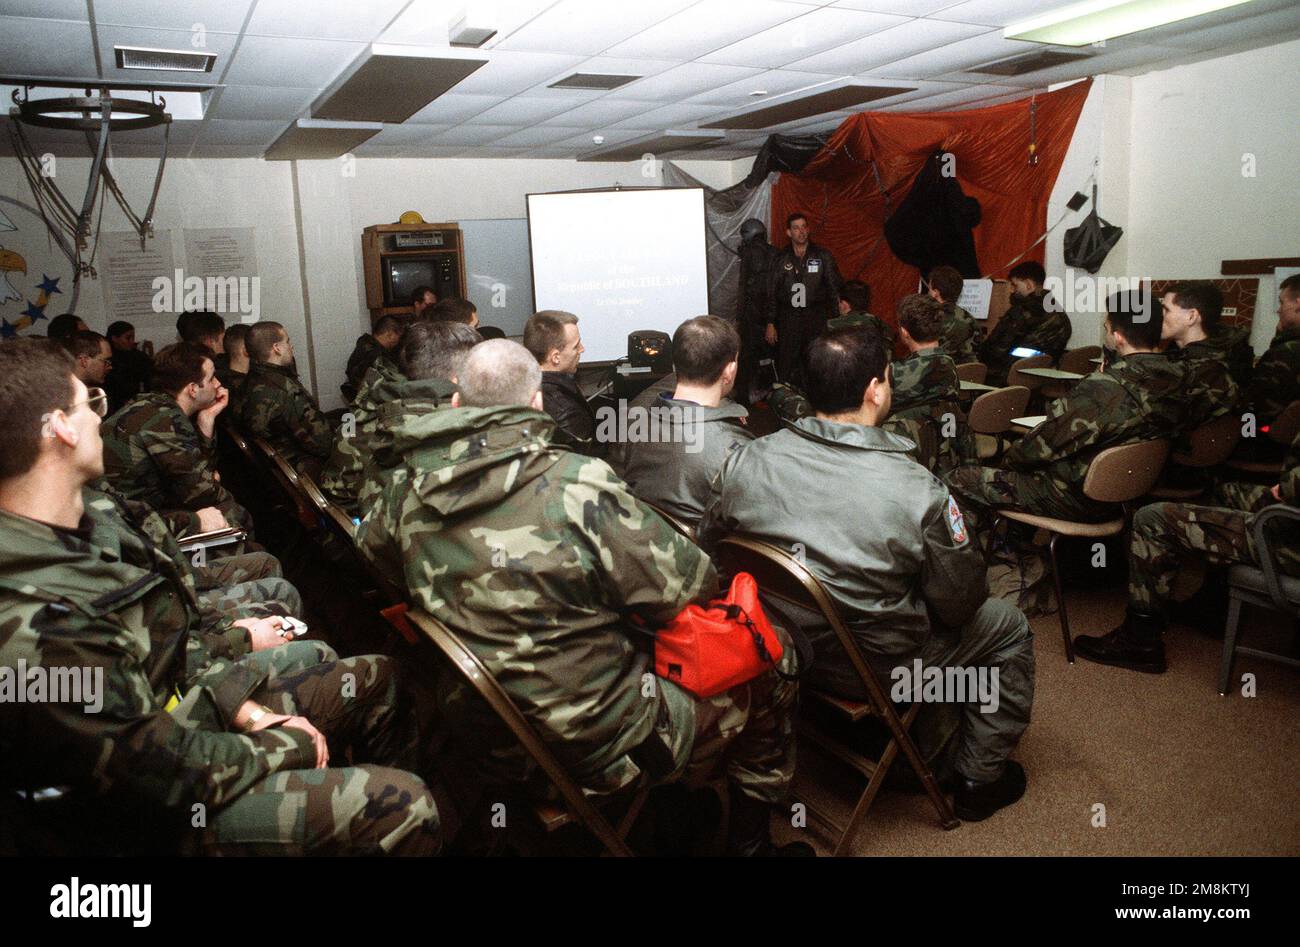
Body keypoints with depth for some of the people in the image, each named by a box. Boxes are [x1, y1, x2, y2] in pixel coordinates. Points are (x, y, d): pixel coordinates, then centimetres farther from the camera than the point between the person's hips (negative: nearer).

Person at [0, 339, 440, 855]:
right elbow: (173, 778, -27)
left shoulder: (71, 535, -2)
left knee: (375, 676, 15)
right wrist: (294, 746, -12)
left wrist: (245, 707, -1)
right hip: (160, 816, -10)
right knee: (402, 806, -21)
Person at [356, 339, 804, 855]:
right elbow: (689, 586, -19)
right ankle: (750, 835, 32)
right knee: (772, 660, 13)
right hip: (600, 747, -6)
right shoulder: (578, 485, -25)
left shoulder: (409, 490, -6)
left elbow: (369, 545, 17)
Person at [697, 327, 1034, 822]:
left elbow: (708, 545, 1)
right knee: (1009, 627, 20)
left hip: (782, 650, 6)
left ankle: (928, 749, 45)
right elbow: (960, 600, -14)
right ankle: (979, 777, 32)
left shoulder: (745, 462, -16)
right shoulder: (917, 490, -28)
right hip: (876, 668, -5)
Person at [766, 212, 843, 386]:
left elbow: (834, 289, 4)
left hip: (816, 319, -1)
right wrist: (770, 323, 3)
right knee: (785, 367, -2)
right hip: (788, 318, 1)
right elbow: (772, 293, 8)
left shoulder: (823, 256, 4)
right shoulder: (781, 259, 6)